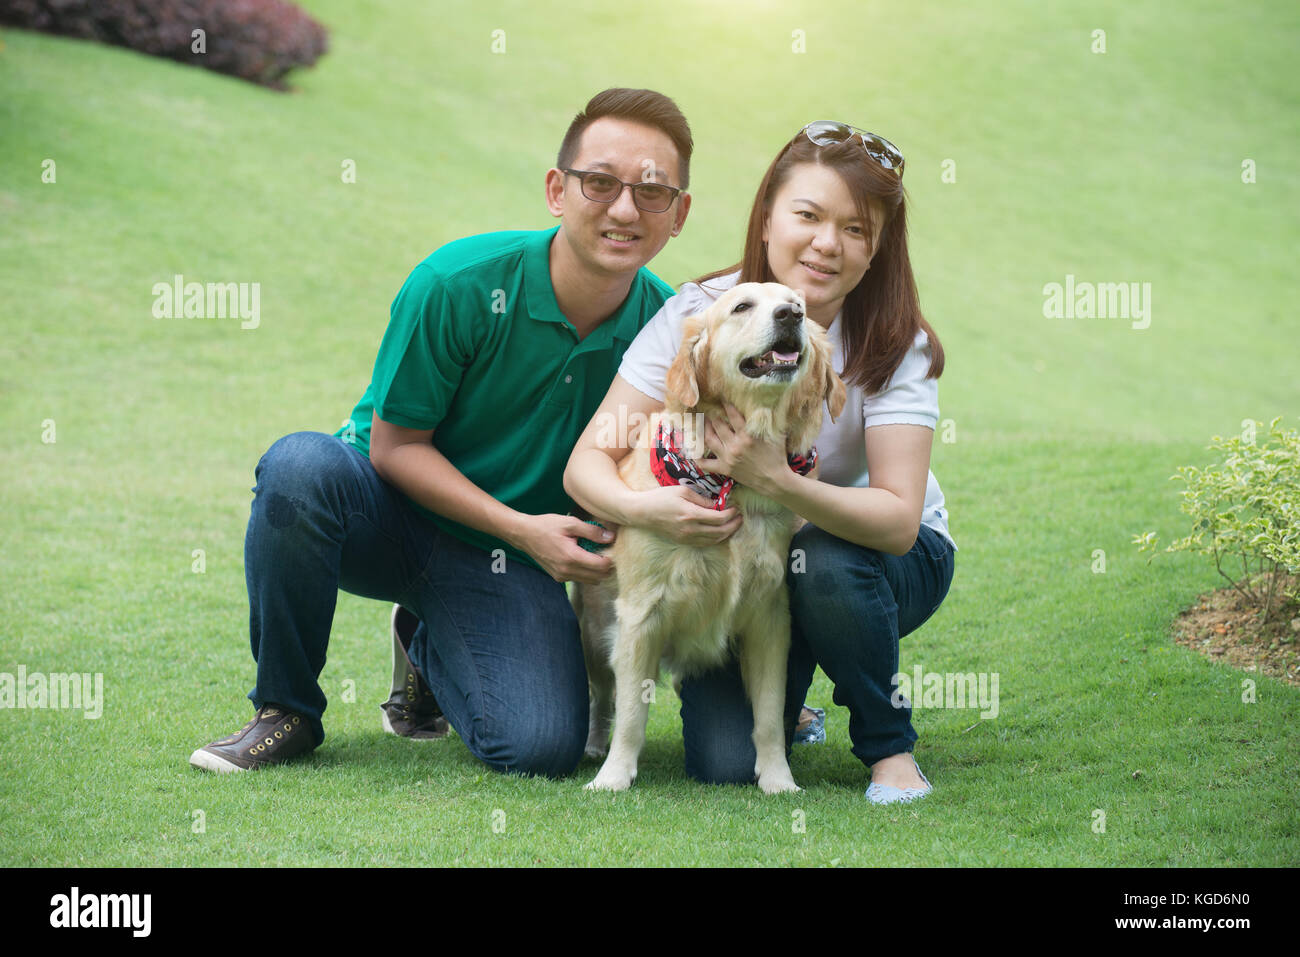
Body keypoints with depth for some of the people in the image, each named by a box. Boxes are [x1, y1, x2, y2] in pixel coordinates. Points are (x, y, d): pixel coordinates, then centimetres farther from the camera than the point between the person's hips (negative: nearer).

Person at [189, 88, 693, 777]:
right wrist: (523, 529, -22)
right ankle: (285, 709, -14)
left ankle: (429, 649, 15)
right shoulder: (457, 284, -21)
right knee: (302, 463, -37)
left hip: (508, 563, 3)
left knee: (544, 748, -21)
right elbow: (394, 445, -14)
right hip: (392, 514, -2)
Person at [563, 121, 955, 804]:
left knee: (823, 565, -36)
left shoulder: (894, 344, -20)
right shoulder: (698, 314, -18)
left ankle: (889, 746, -10)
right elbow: (588, 461, -19)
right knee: (724, 763, -19)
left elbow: (900, 520, -30)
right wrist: (646, 507, -41)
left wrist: (779, 481, -46)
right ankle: (789, 704, 17)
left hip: (872, 557, -1)